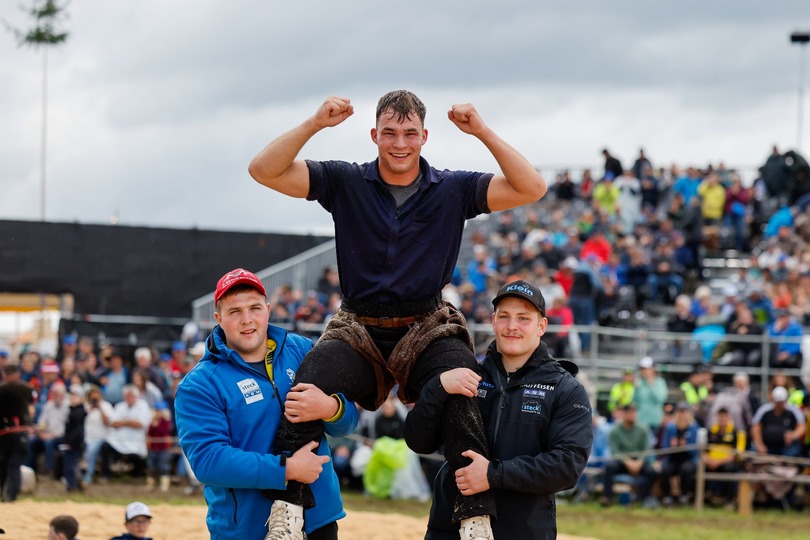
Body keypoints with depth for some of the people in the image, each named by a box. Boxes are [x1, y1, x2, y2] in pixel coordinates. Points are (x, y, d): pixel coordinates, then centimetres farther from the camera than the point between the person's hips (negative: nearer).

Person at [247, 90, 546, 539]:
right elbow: (264, 171, -6)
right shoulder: (344, 183, 3)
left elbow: (531, 189, -6)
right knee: (309, 385, -29)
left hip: (427, 331, 0)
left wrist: (482, 132, -14)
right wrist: (315, 124, -17)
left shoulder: (453, 190, 3)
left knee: (461, 389, -31)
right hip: (358, 331, 0)